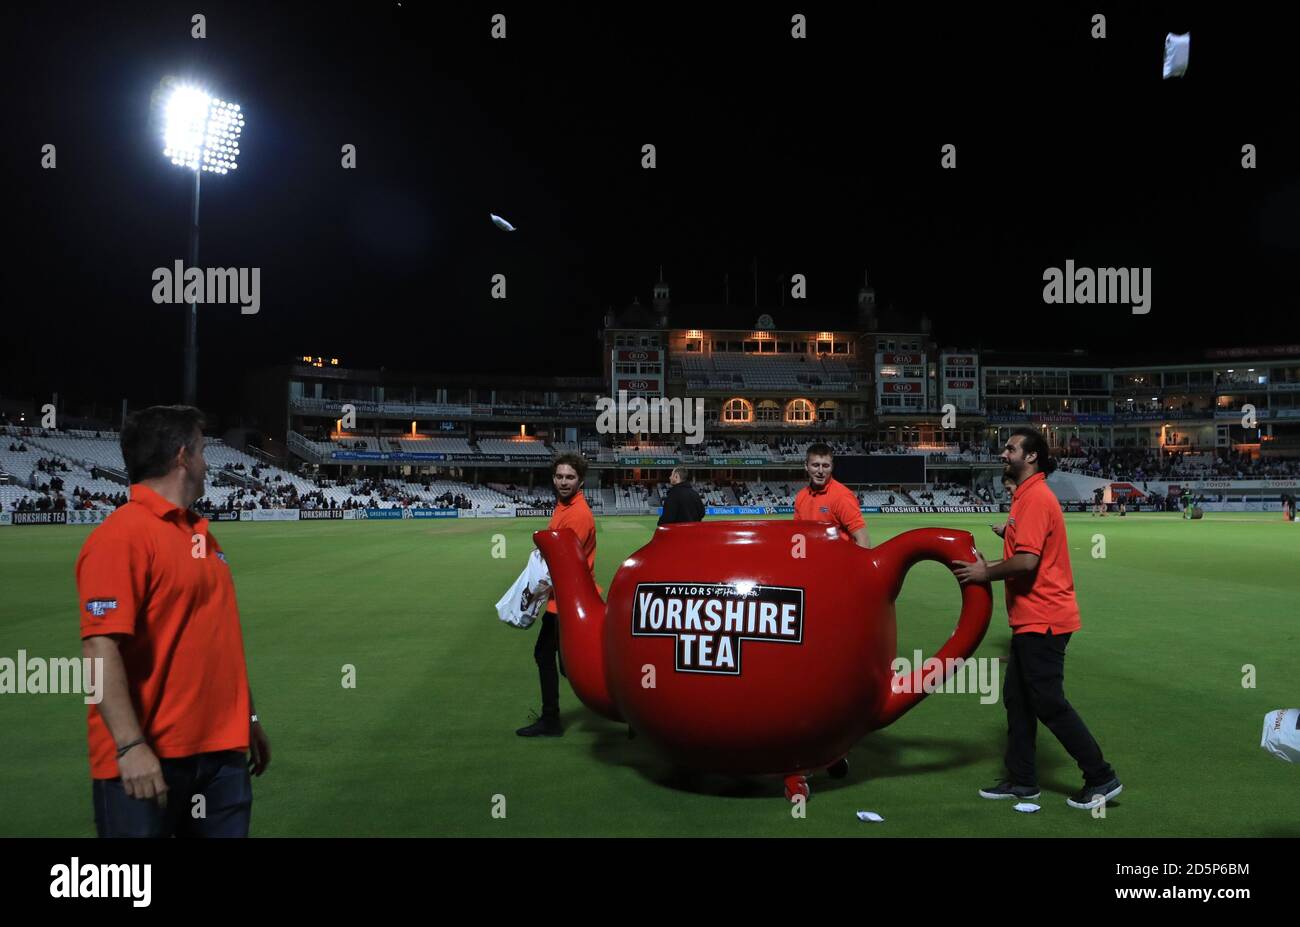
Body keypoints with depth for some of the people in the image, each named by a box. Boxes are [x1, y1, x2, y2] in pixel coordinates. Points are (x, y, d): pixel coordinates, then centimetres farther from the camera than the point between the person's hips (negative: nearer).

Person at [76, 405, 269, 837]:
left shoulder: (200, 533, 11)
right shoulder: (123, 536, -13)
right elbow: (100, 648, -19)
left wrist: (246, 718, 20)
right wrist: (130, 746, -23)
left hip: (223, 749, 8)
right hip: (147, 759, -7)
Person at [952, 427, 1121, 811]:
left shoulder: (1036, 498, -18)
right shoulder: (1025, 496, 14)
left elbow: (1027, 561, -26)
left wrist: (986, 573, -12)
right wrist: (988, 567, 5)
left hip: (1042, 620, -10)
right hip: (1031, 620, 10)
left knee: (1049, 704, -2)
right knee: (1017, 699, 15)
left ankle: (1102, 778, 11)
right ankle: (1022, 781, 24)